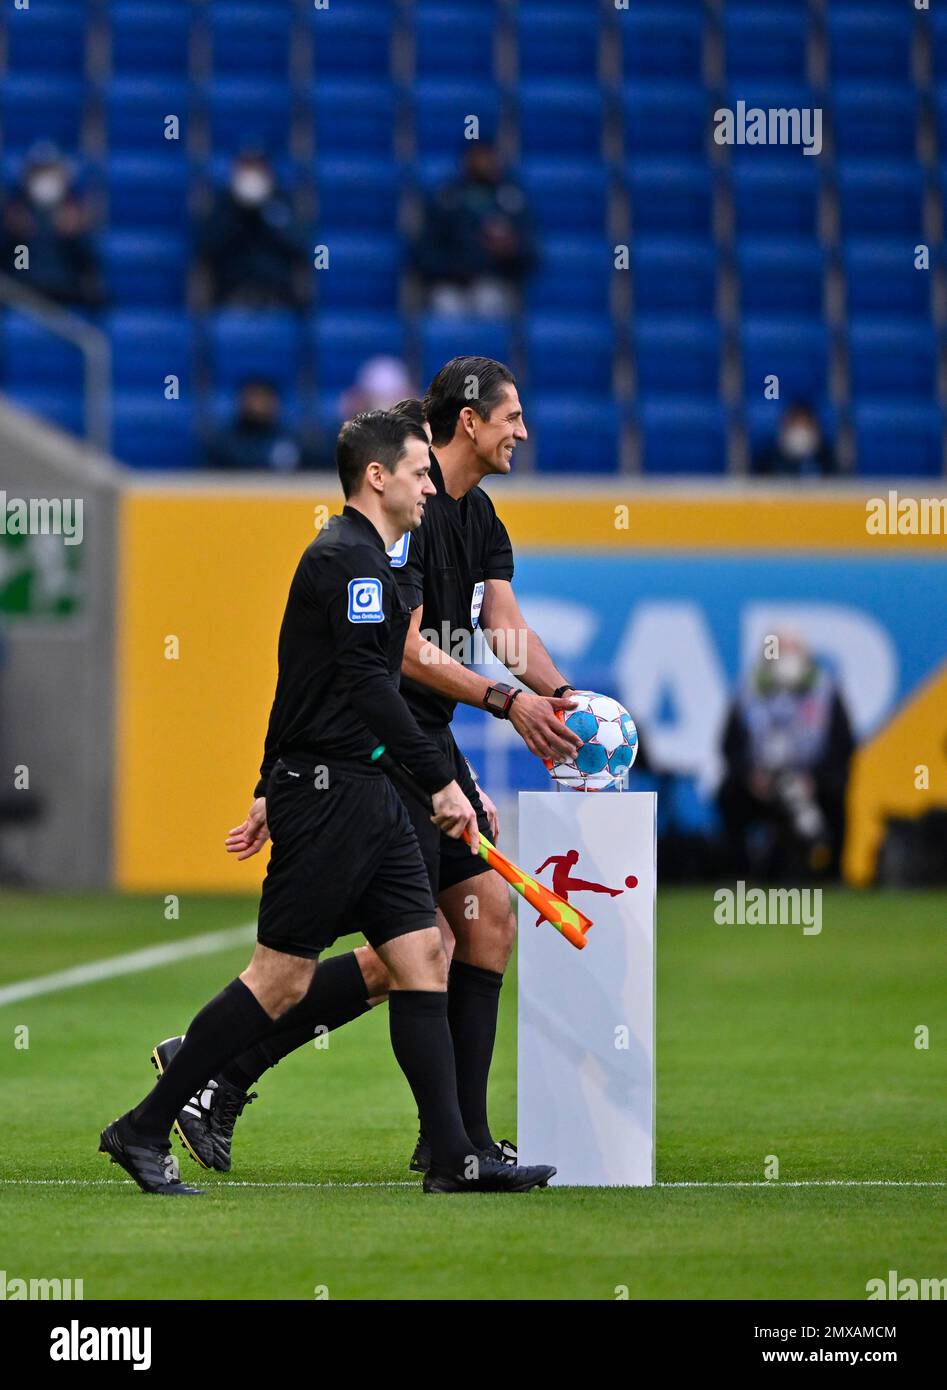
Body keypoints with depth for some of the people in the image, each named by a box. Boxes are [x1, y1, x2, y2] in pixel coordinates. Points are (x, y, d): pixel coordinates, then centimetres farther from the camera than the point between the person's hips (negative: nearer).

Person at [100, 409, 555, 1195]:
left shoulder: (360, 556, 18)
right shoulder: (347, 557, -14)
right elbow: (367, 683, -22)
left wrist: (276, 798, 26)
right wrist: (442, 780, -23)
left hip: (363, 797, 10)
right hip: (327, 795, -10)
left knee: (422, 955, 4)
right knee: (282, 978, -6)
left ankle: (454, 1158, 2)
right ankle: (143, 1131, 1)